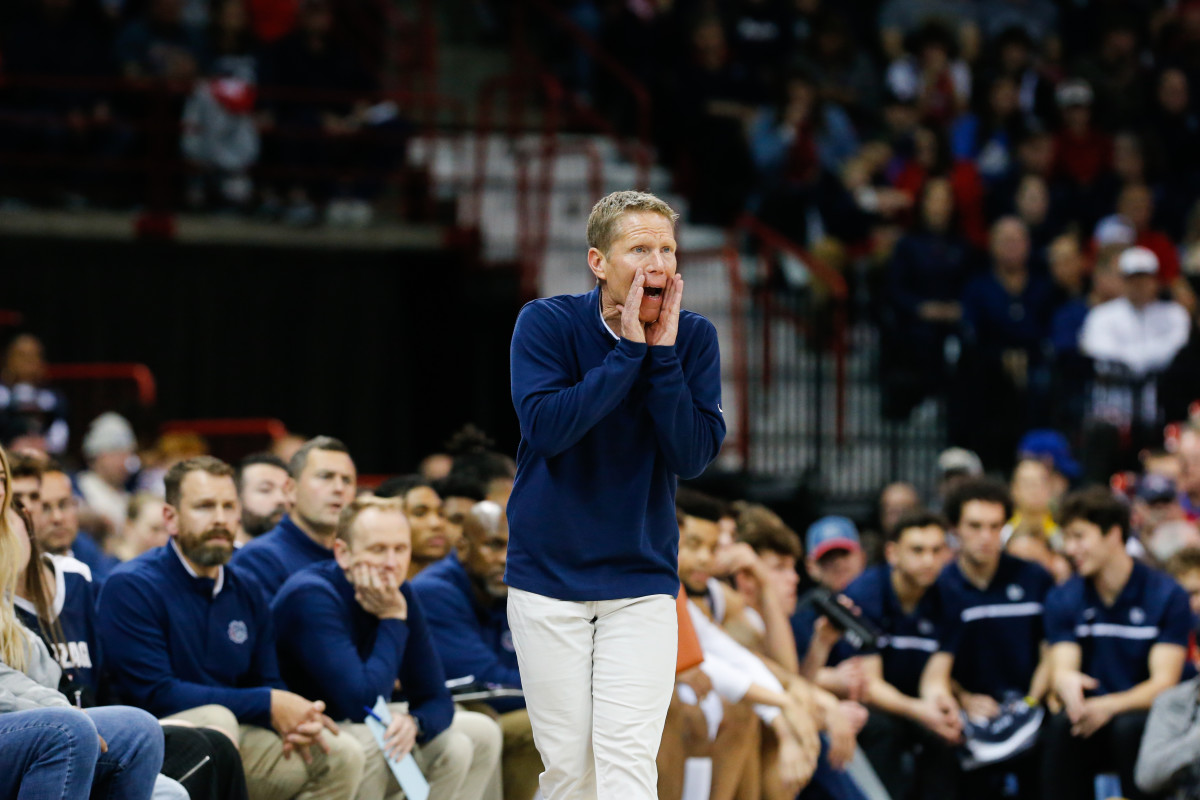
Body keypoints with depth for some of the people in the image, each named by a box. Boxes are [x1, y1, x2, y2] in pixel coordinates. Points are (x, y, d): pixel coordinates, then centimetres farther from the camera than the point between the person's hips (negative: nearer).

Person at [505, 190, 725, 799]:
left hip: (641, 580, 0)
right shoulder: (545, 324, -6)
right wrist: (628, 351, -20)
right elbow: (545, 428, -19)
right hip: (548, 574, 0)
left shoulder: (694, 338, -1)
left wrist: (662, 355, -17)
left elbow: (693, 456, -9)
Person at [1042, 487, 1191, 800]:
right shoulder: (1063, 600, 5)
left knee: (1129, 727, -36)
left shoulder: (1167, 595, -5)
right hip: (1093, 717, 2)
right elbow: (1062, 671, -6)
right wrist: (1066, 683, -33)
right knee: (1061, 725, -30)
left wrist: (1110, 706, -32)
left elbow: (1165, 682, -12)